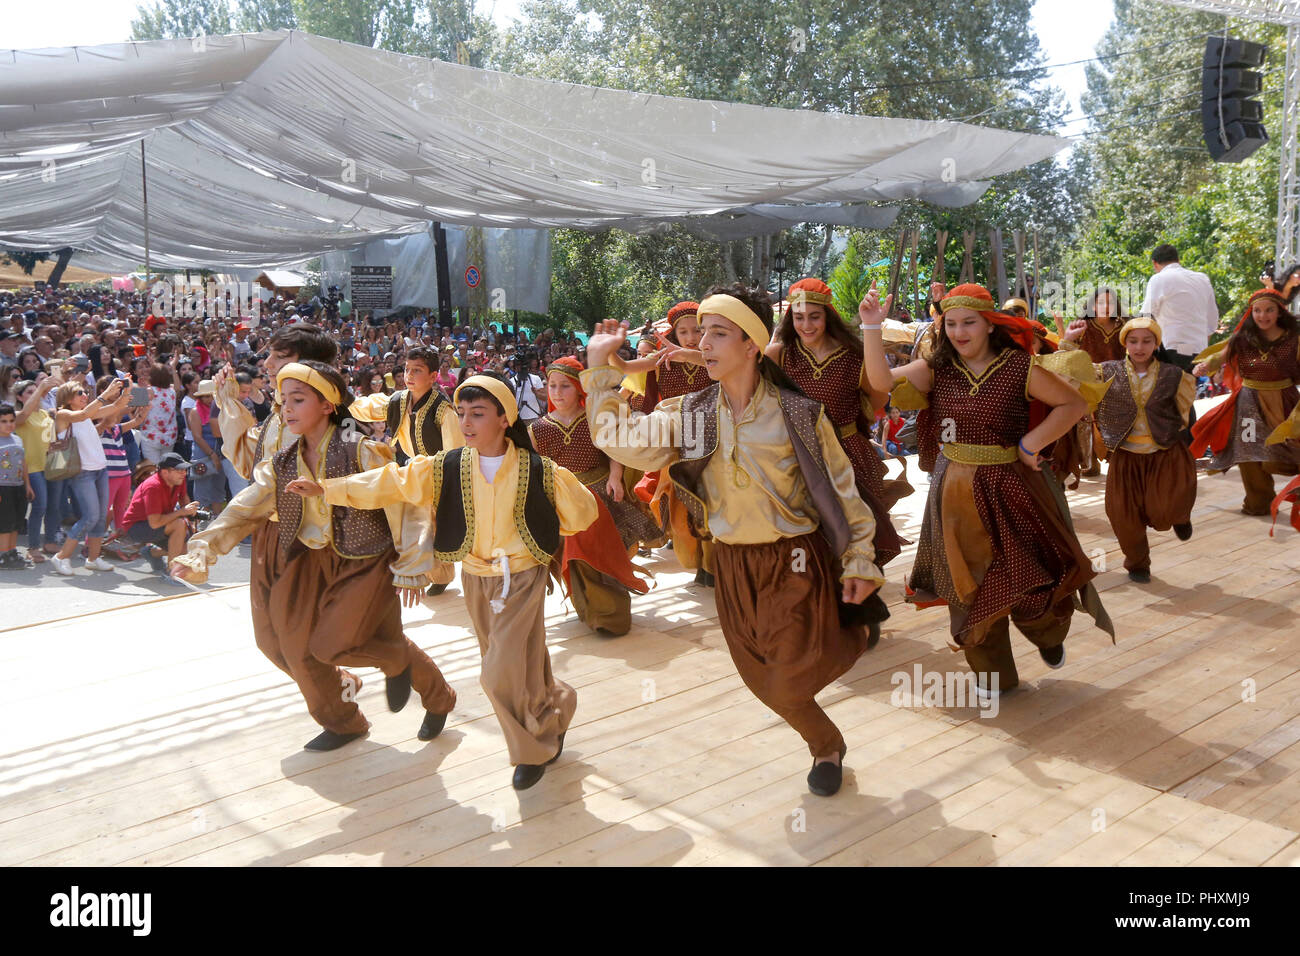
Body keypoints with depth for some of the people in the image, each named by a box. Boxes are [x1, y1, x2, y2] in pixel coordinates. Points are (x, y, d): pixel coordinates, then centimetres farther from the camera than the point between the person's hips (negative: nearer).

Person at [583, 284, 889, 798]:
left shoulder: (797, 413, -12)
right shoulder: (690, 412, -2)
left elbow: (841, 487, -6)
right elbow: (617, 438, -3)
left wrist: (860, 560, -6)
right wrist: (601, 365, -2)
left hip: (794, 559, -4)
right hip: (733, 563, 4)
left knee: (792, 682, -3)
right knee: (763, 678, 12)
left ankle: (857, 631, 30)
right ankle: (826, 746, 41)